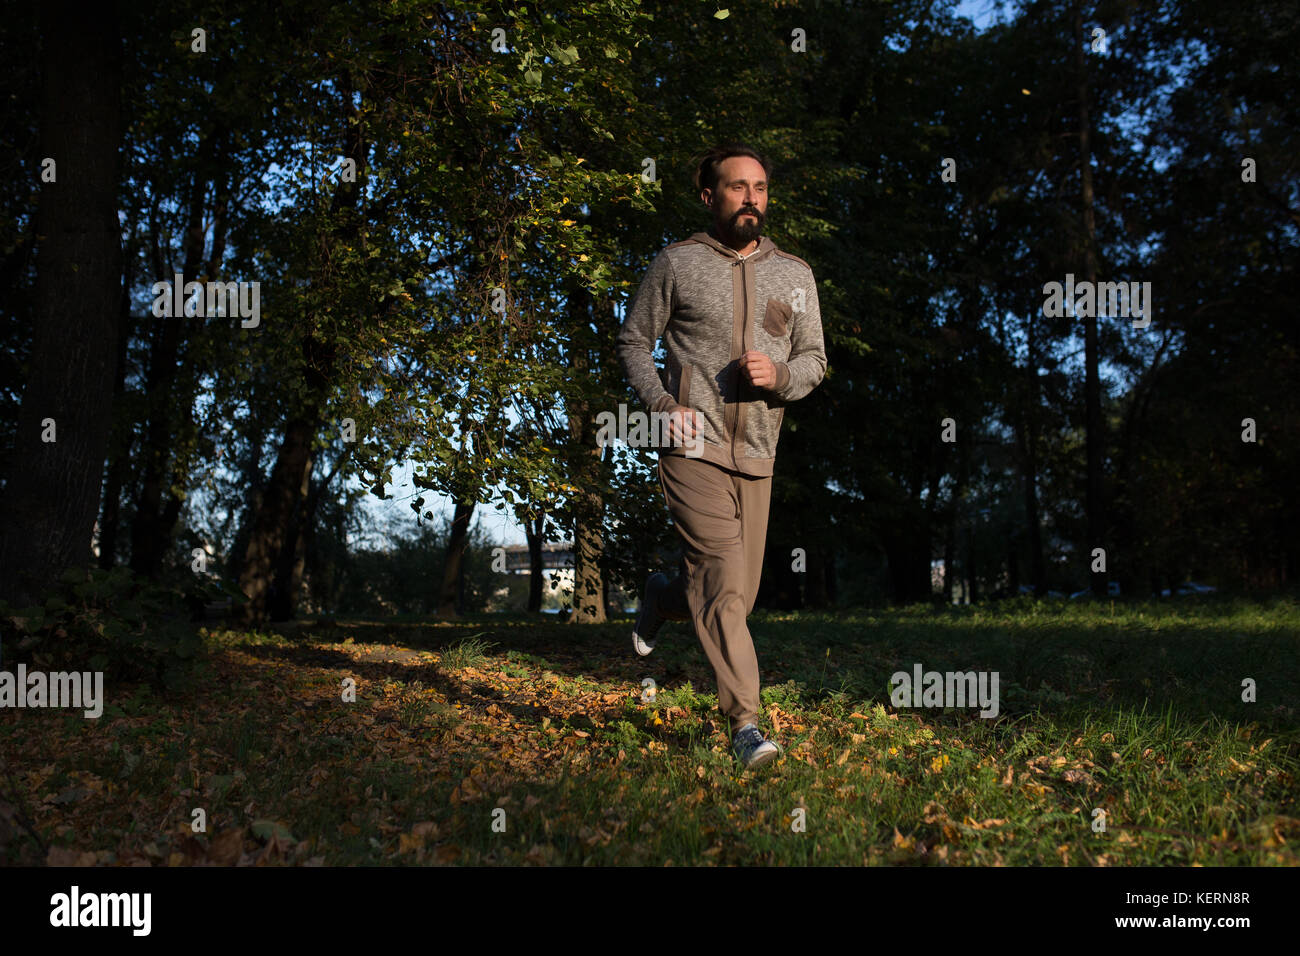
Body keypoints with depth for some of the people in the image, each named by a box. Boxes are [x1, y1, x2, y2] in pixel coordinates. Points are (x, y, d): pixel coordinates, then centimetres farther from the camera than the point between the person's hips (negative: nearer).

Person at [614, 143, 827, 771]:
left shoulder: (794, 276, 13)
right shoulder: (676, 264, 3)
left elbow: (815, 360, 15)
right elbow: (633, 343, 8)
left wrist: (779, 376, -9)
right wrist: (662, 403, -9)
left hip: (756, 456, 4)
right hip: (693, 446, -4)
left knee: (736, 596, 10)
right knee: (722, 579, -15)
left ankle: (663, 597, 42)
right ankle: (745, 724, -12)